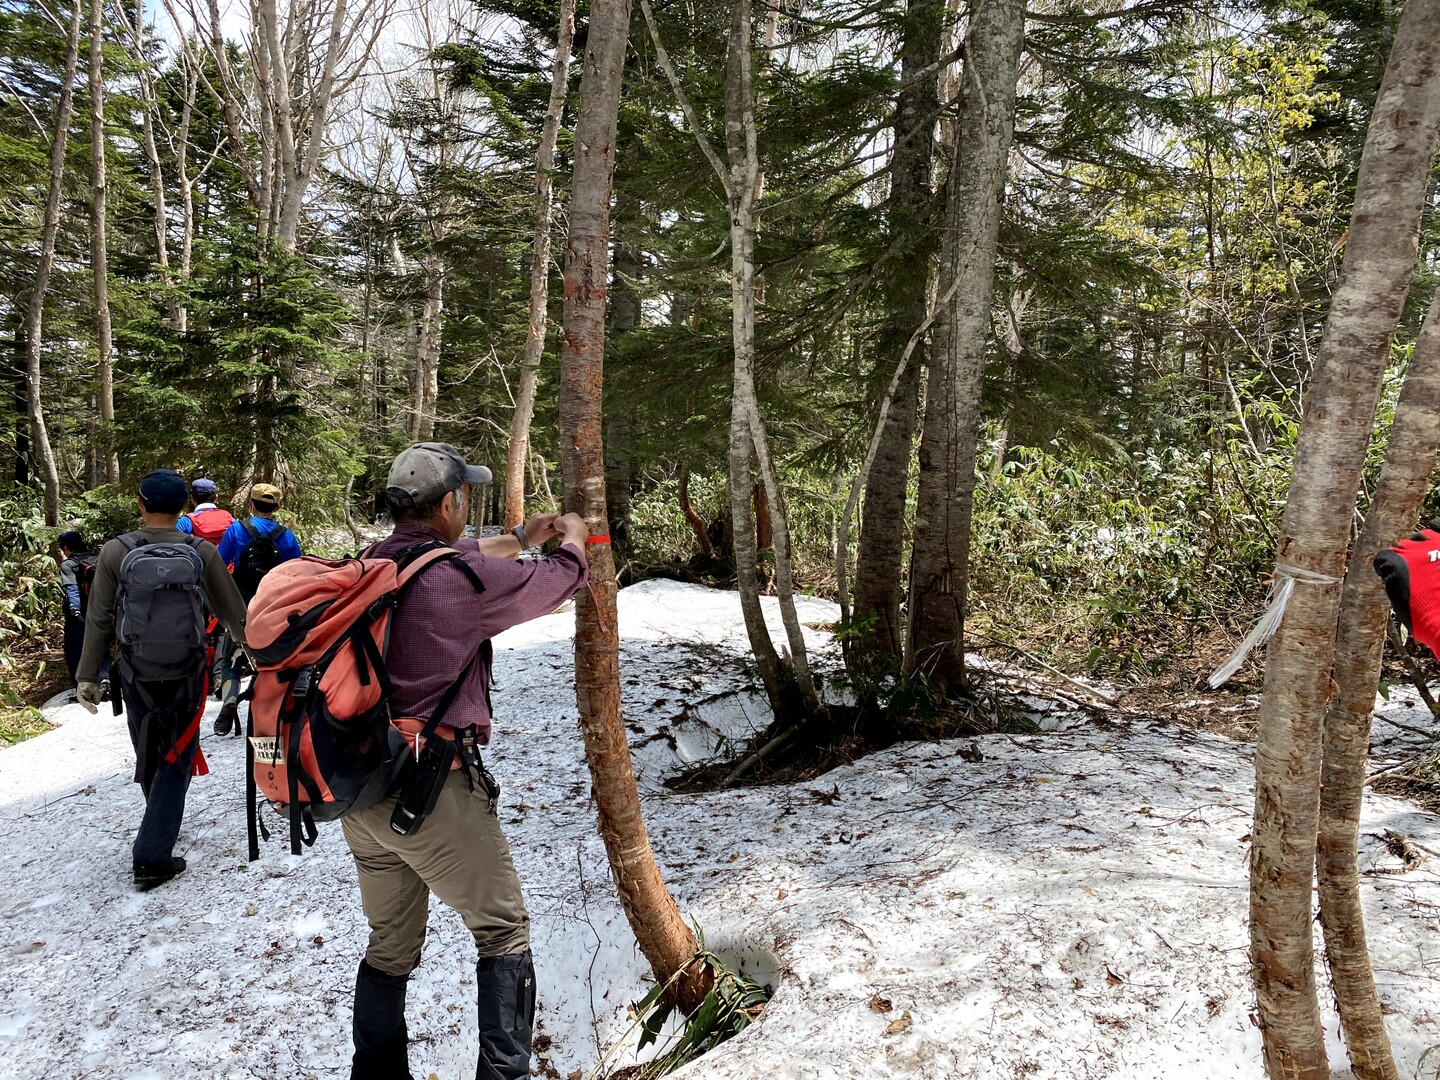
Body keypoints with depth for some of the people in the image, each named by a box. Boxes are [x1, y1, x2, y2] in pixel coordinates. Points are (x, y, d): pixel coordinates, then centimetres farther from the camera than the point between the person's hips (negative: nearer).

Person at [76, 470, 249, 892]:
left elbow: (98, 620, -5)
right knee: (176, 760, 8)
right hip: (187, 675, -1)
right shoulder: (202, 552, -11)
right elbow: (233, 611, -3)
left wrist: (87, 677, 4)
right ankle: (152, 857, 3)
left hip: (137, 675, 2)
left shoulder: (116, 552, -10)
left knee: (148, 755, 21)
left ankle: (161, 826, 43)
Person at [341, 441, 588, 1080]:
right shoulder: (468, 576, -16)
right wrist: (572, 537, 23)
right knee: (504, 933, 10)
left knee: (391, 943, 22)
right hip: (433, 791, -7)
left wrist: (521, 538, 35)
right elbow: (559, 580, 1)